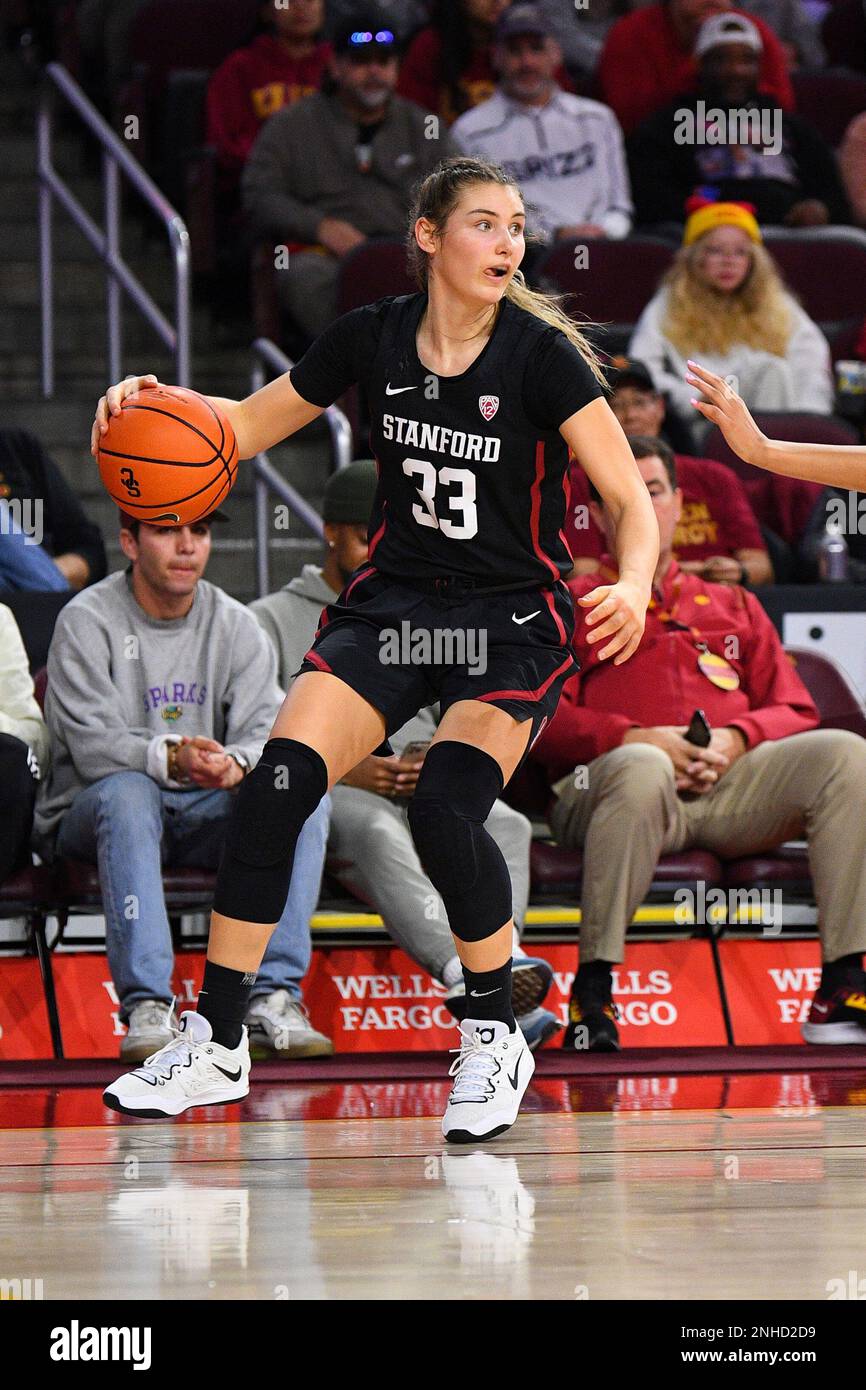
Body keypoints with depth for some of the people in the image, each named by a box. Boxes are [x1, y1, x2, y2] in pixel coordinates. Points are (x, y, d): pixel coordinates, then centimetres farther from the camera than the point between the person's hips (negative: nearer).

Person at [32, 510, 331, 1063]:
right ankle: (147, 1006, -41)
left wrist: (237, 765, -31)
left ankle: (270, 995, -28)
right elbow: (92, 743, -18)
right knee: (126, 790, -38)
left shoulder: (235, 625, 6)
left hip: (205, 814, 4)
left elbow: (266, 730, -6)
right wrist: (170, 759, -37)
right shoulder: (87, 621, -7)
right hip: (90, 816, -4)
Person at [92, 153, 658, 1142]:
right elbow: (250, 425, 10)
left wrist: (633, 587, -35)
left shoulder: (541, 355, -13)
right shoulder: (371, 339, -3)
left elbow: (632, 501, -14)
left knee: (444, 811, -26)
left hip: (512, 617, -3)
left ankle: (497, 1038, -2)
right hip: (394, 602, 3)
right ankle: (217, 1043, -6)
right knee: (277, 780, -17)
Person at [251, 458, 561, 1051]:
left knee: (503, 823, -31)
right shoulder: (273, 620, 14)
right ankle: (464, 971, -65)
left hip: (430, 794, 4)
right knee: (378, 831, -40)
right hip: (322, 799, -4)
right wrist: (340, 770, -12)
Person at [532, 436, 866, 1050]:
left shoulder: (735, 607, 30)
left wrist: (736, 740, -4)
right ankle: (593, 992, -37)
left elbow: (794, 711, 19)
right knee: (641, 769, -41)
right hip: (601, 786, -3)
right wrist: (637, 739, -12)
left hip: (731, 784, 4)